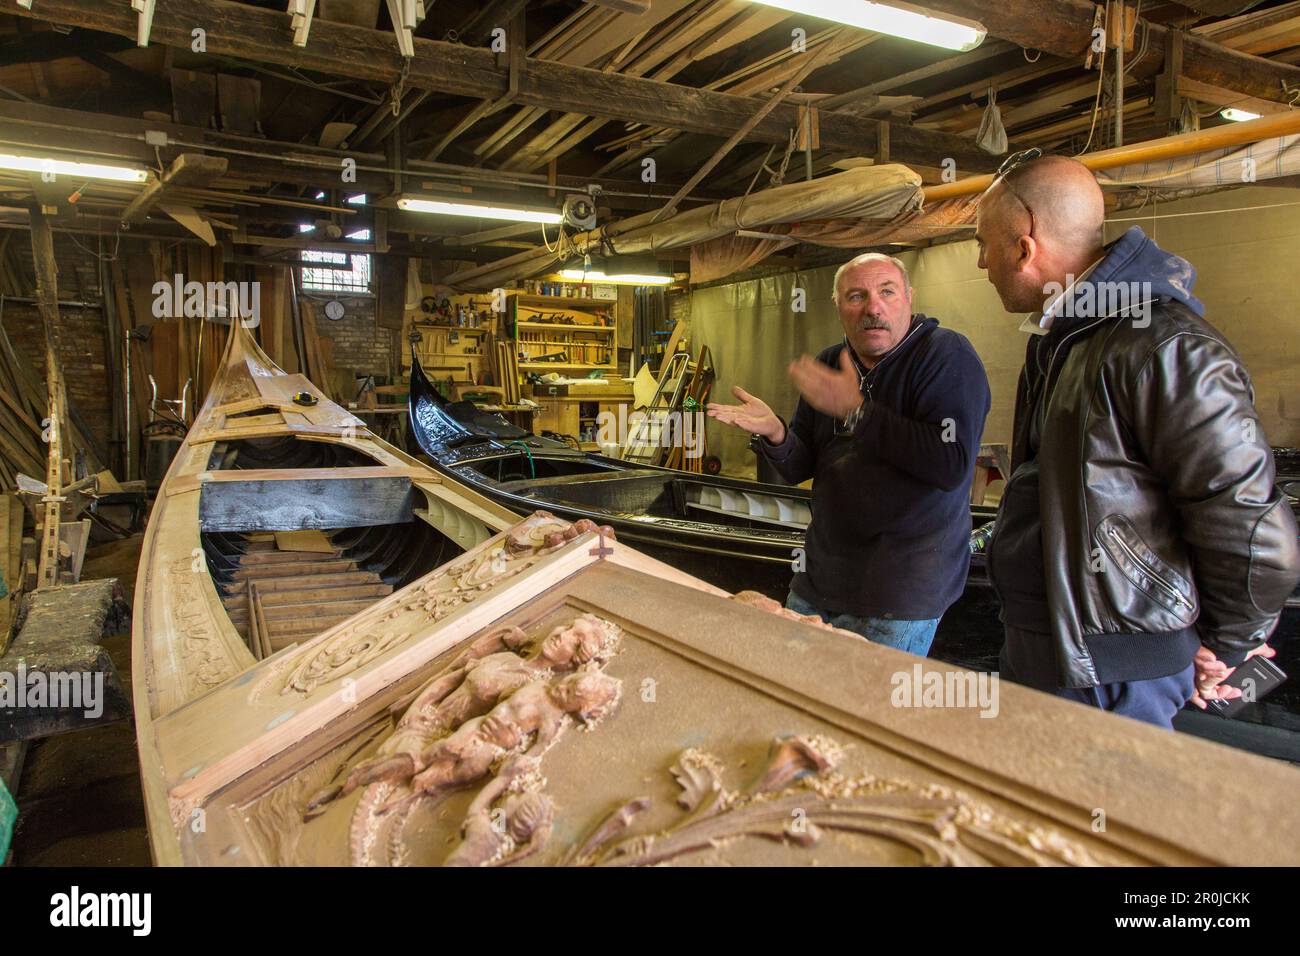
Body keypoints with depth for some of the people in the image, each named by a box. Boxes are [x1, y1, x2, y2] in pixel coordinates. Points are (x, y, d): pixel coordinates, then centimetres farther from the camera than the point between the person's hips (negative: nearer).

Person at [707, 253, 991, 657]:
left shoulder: (947, 355, -13)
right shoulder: (829, 365, 6)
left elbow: (952, 464, -27)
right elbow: (799, 468, 7)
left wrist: (856, 410, -24)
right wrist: (775, 434, -15)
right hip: (819, 577, 7)